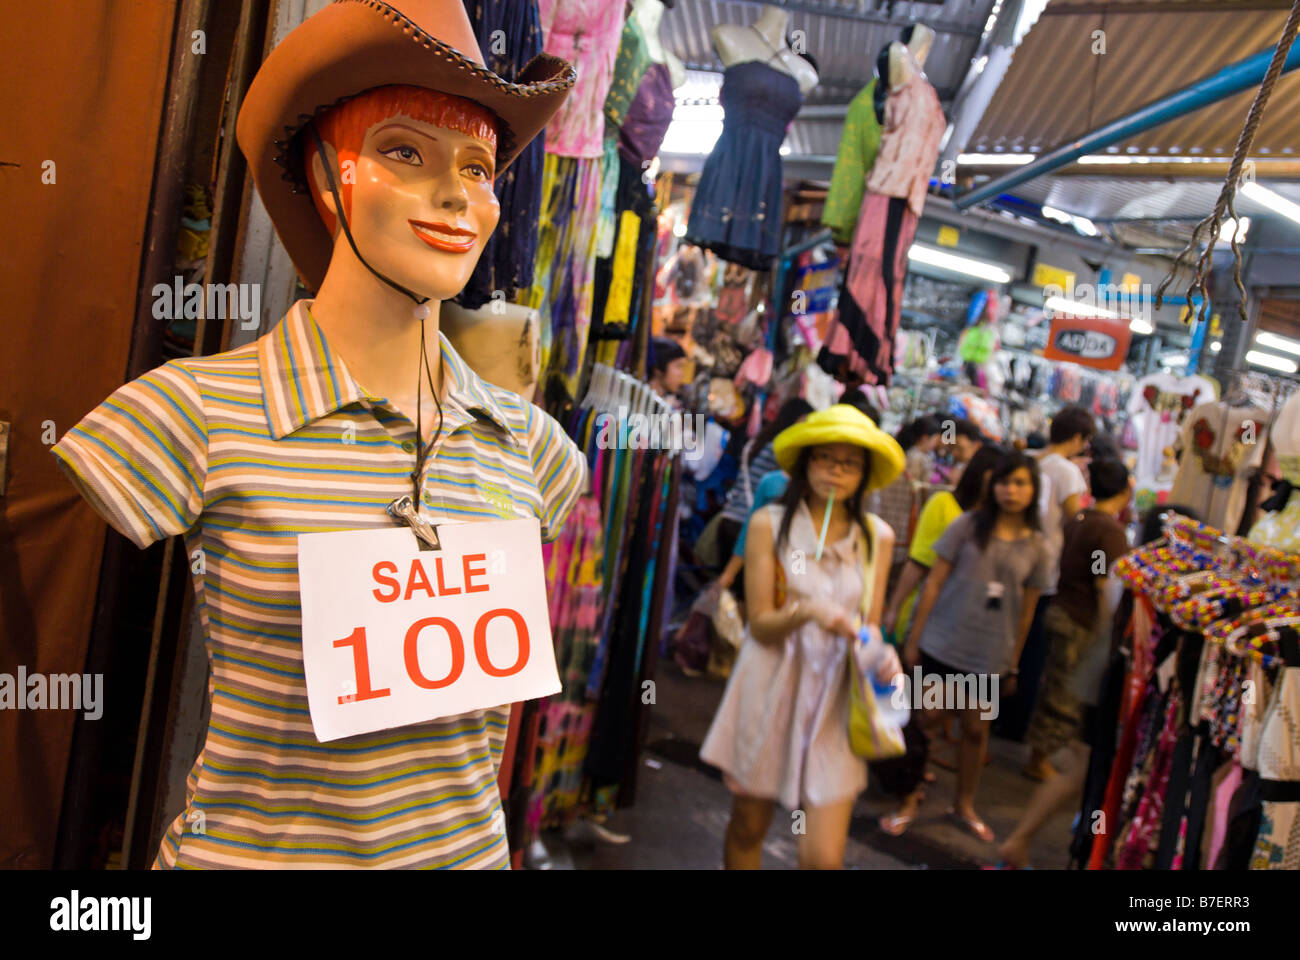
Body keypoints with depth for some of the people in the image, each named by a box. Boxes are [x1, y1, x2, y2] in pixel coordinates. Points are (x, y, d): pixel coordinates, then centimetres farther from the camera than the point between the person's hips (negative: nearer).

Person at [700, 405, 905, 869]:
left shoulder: (876, 535, 3)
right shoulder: (769, 523, -3)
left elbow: (870, 625, 7)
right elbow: (760, 624, -7)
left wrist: (881, 655, -15)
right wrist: (807, 611, -26)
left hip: (834, 699, 1)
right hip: (770, 690, 0)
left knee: (823, 857, -4)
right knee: (748, 826, 15)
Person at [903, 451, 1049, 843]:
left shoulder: (1036, 547, 3)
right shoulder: (968, 526, -4)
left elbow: (1026, 609, 8)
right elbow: (934, 582, -3)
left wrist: (1014, 664, 10)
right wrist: (914, 638, -5)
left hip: (990, 656, 2)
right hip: (943, 644, -2)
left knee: (976, 729, 11)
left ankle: (965, 805, 30)